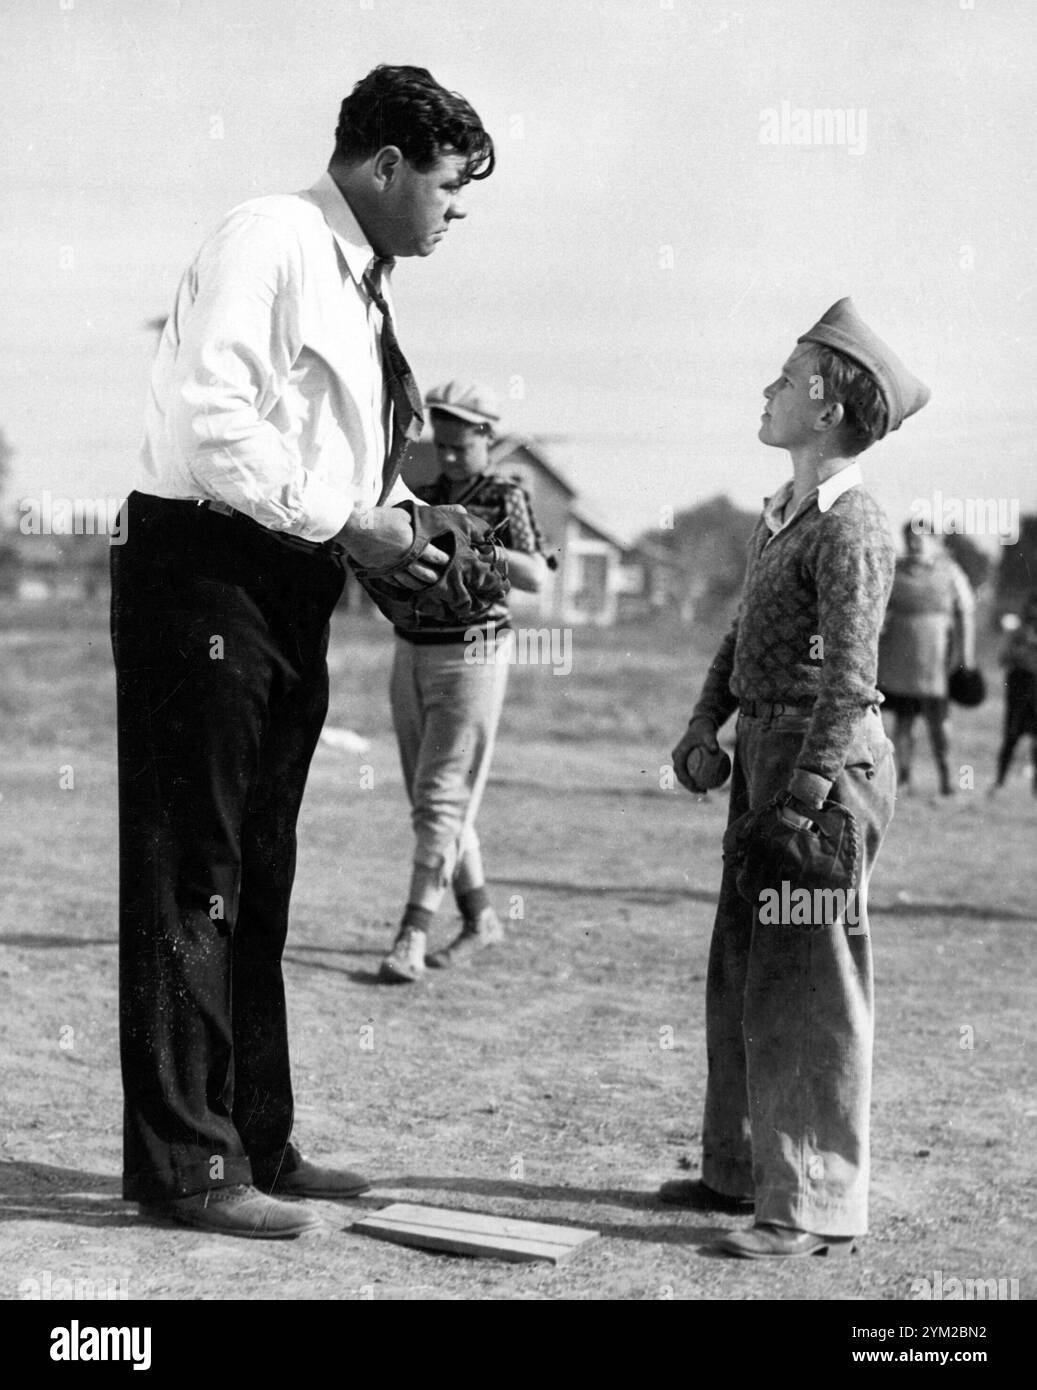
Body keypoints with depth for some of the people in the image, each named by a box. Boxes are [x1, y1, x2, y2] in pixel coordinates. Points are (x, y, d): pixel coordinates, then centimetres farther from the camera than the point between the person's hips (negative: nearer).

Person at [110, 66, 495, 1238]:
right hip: (206, 576, -9)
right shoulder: (267, 240, -9)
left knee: (255, 877, 12)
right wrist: (347, 525, -18)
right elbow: (214, 422, -20)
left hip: (289, 590, 9)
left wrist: (409, 537, 5)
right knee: (191, 874, -5)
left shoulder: (359, 285, 18)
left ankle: (253, 1143, 20)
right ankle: (182, 1163, 2)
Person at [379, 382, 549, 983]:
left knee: (441, 796, -9)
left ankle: (413, 936, -10)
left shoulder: (506, 498, -4)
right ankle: (480, 918, 22)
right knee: (432, 796, 10)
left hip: (472, 654, -7)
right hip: (411, 651, 7)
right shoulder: (426, 495, 11)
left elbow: (537, 578, -16)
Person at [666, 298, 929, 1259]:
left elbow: (848, 676, -19)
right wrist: (705, 727, 7)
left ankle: (817, 1206, 4)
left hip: (827, 757, -10)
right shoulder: (779, 514, 14)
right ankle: (743, 1170, 28)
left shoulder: (851, 526, -15)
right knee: (740, 972, 15)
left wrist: (805, 796, -22)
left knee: (805, 984, -5)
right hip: (763, 748, 10)